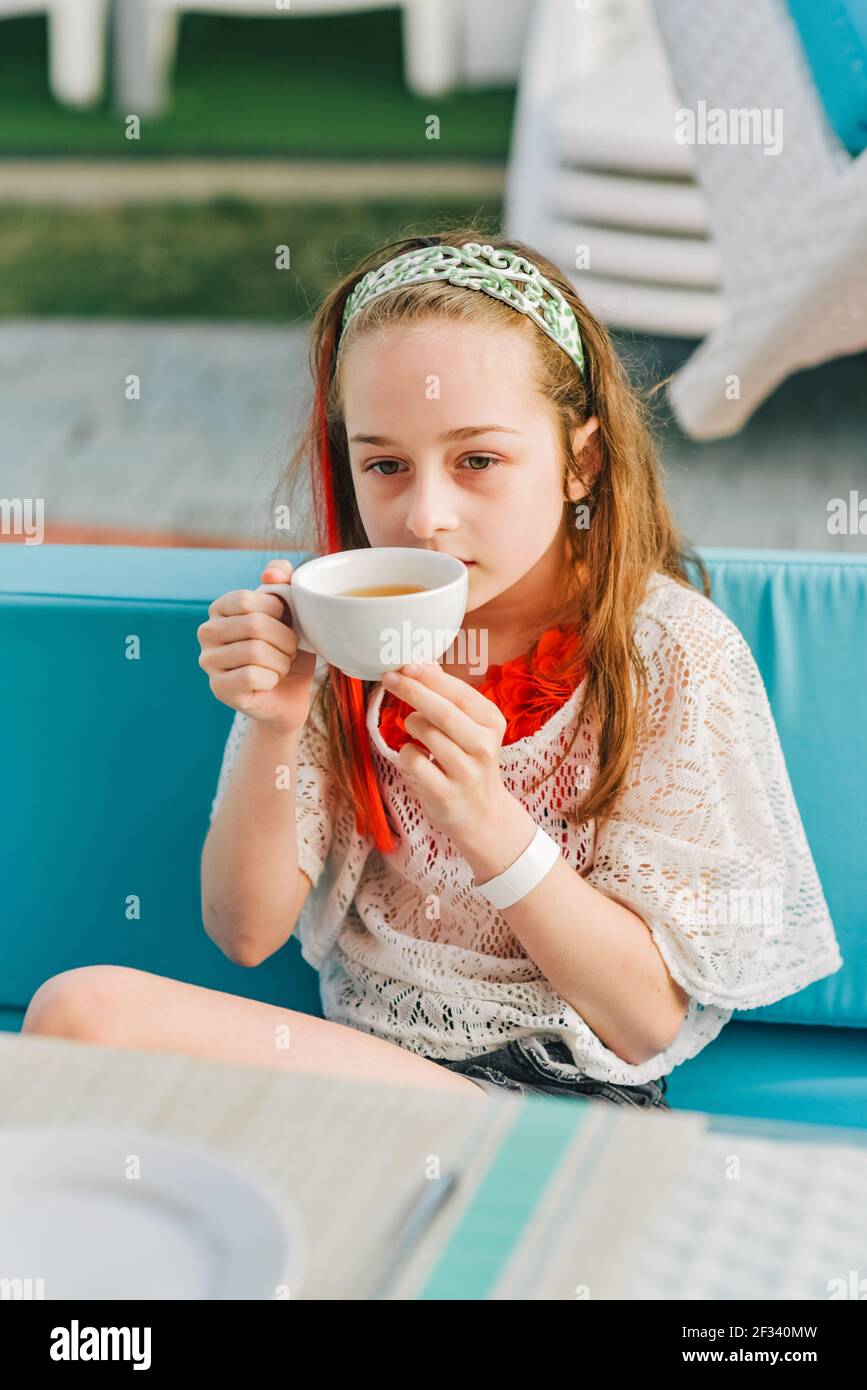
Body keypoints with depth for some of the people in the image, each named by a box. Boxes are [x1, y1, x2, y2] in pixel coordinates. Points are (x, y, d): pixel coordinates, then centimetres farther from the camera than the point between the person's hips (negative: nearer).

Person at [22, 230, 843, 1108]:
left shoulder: (676, 654, -10)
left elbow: (650, 1019, -10)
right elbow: (245, 932, 0)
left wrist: (486, 822, -25)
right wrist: (273, 731, -18)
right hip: (356, 1059, 5)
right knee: (77, 1008, -24)